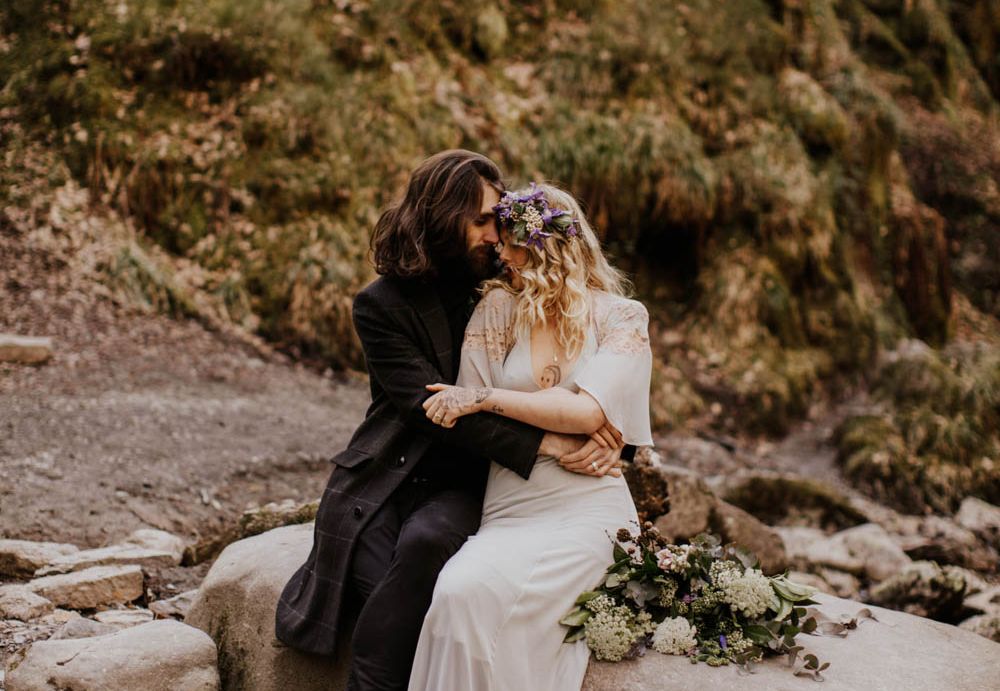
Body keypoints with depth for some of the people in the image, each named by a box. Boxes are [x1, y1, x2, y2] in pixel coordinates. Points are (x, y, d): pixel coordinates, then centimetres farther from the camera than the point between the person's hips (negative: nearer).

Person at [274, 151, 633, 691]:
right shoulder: (381, 305, -3)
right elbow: (430, 408, -14)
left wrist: (602, 435, -12)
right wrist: (544, 443, -24)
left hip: (460, 486, 1)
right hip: (382, 481, -1)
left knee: (425, 542, -32)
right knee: (382, 589, -30)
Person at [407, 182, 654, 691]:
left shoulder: (622, 319, 5)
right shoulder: (497, 309, 12)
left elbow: (588, 413, -10)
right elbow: (461, 413, 5)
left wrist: (485, 398, -9)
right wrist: (558, 436, -7)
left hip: (585, 511, -3)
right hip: (508, 509, 3)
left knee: (472, 592, -30)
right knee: (456, 591, -31)